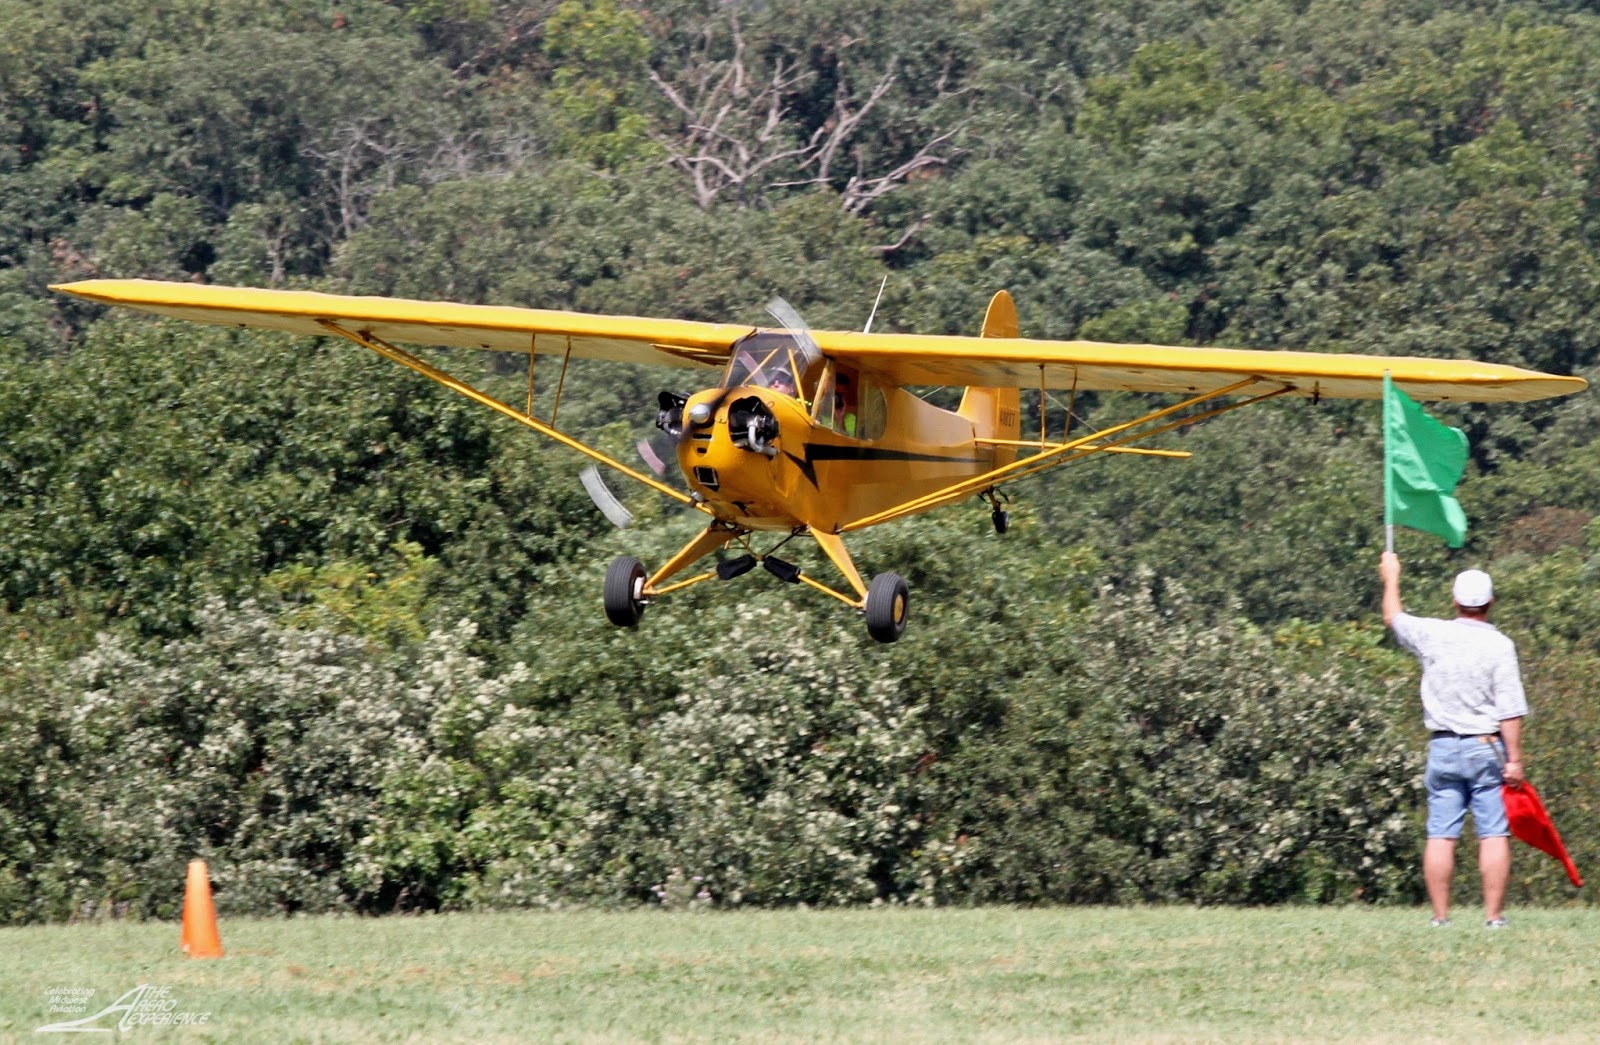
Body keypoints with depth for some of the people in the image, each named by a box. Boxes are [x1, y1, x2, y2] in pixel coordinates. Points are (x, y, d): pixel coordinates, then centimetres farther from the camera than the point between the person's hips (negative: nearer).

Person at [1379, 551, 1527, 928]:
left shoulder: (1433, 635, 0)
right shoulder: (1498, 645, -9)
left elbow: (1393, 618, 21)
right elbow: (1509, 712, -12)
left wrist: (1391, 579, 38)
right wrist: (1514, 760, -7)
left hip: (1443, 747, 3)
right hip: (1487, 748, -3)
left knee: (1441, 835, 5)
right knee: (1493, 834, -1)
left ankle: (1440, 916, 4)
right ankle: (1493, 916, -5)